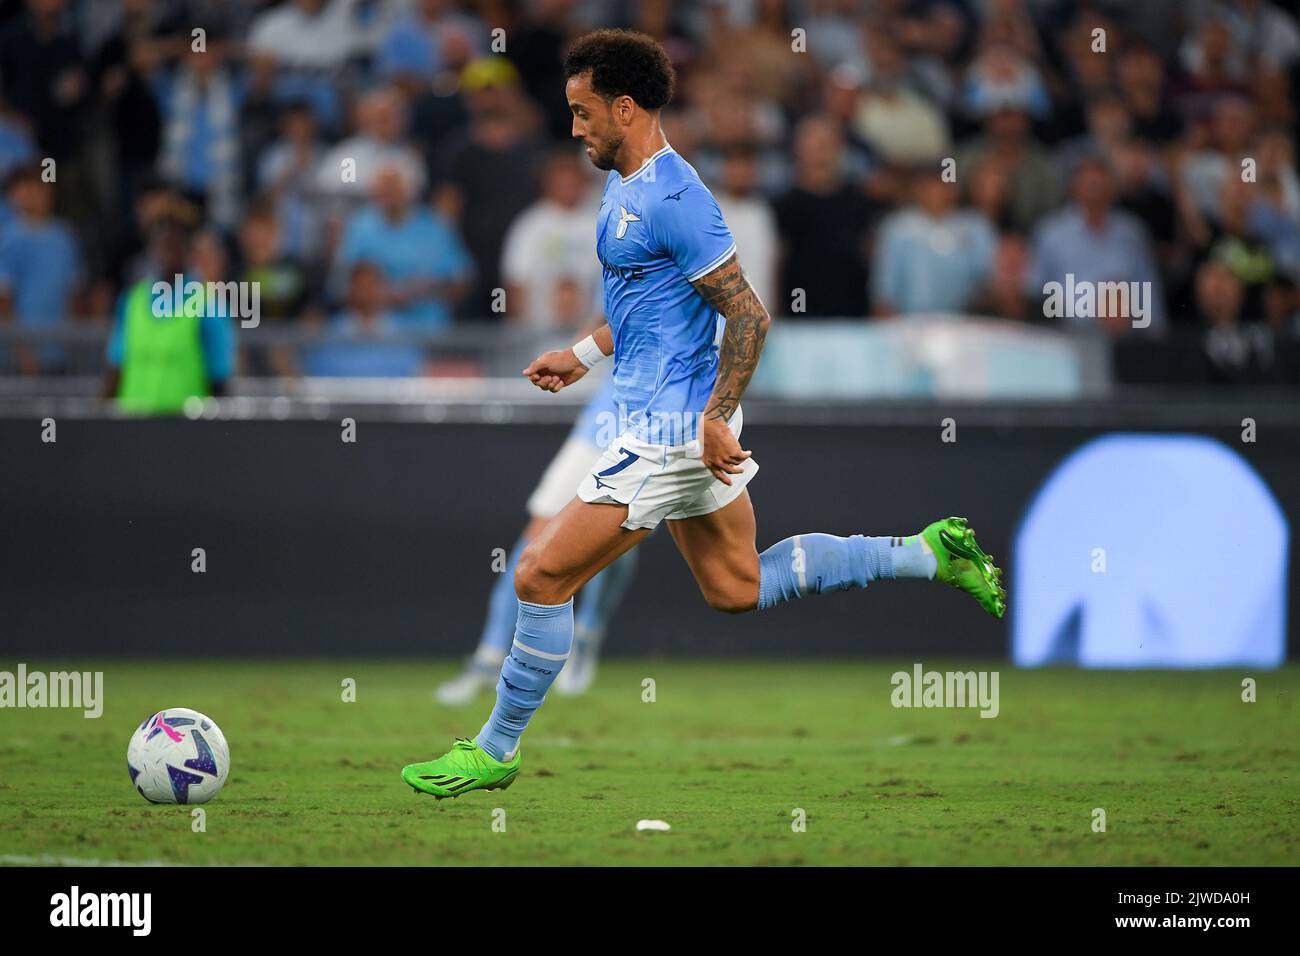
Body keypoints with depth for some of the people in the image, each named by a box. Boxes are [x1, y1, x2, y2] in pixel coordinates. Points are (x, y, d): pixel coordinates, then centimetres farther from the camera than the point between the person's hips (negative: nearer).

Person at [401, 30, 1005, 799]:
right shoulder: (627, 189, 12)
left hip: (671, 431, -11)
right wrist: (584, 355, 21)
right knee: (736, 589, 17)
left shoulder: (671, 199, -20)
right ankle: (930, 555, 21)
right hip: (669, 424, 11)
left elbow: (748, 314, -21)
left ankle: (496, 750, 5)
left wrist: (714, 420, -22)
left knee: (543, 579, -7)